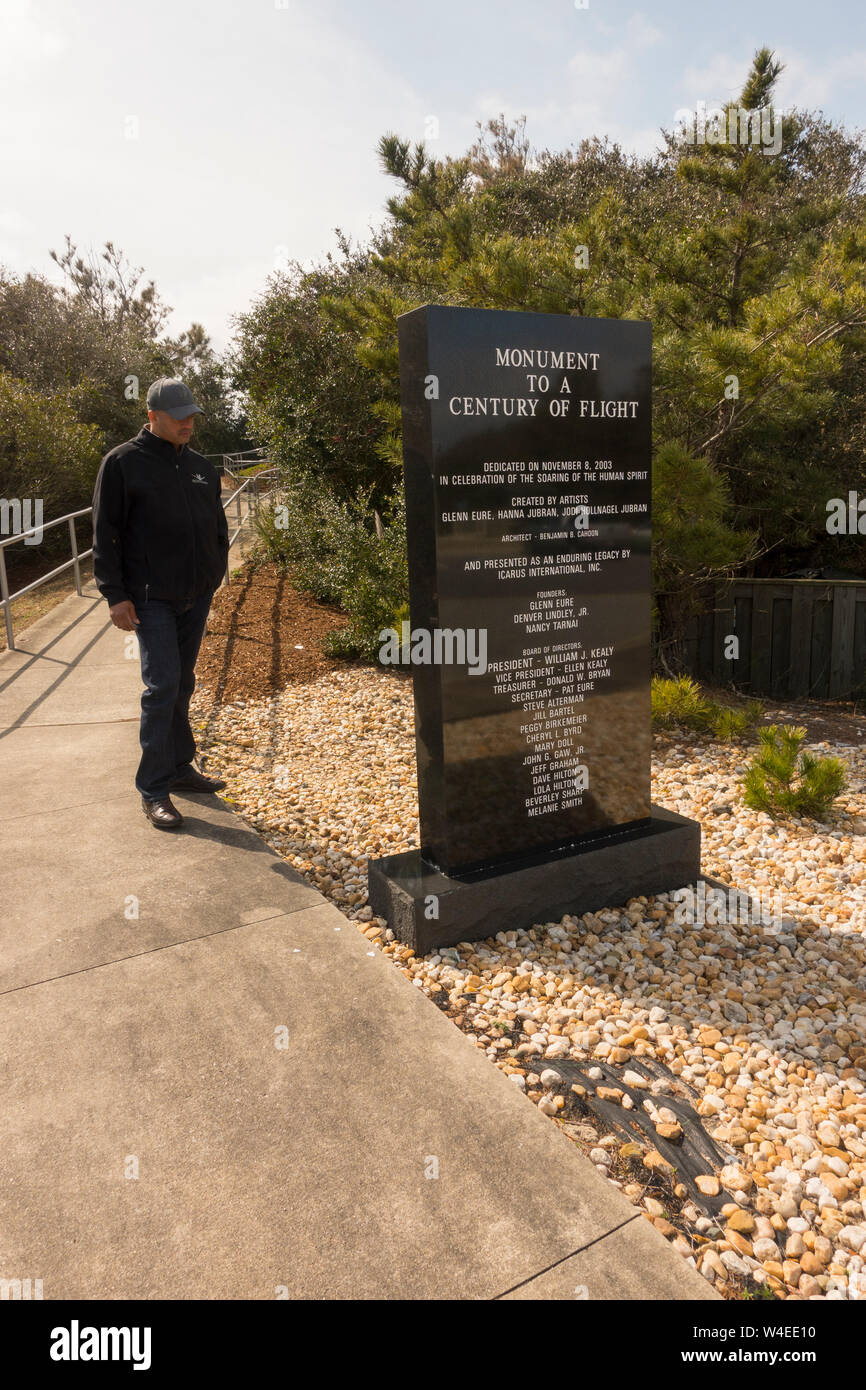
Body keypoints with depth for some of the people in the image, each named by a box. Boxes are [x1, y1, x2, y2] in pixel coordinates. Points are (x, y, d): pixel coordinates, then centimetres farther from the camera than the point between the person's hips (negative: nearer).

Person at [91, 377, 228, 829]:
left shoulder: (200, 465, 12)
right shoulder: (123, 463, -6)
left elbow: (217, 524, 22)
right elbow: (104, 534, -8)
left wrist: (216, 571, 13)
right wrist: (115, 595, -13)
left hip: (196, 596, 6)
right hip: (152, 598, -6)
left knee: (182, 685, 13)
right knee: (162, 686, -11)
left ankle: (179, 767, 25)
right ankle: (153, 789, -3)